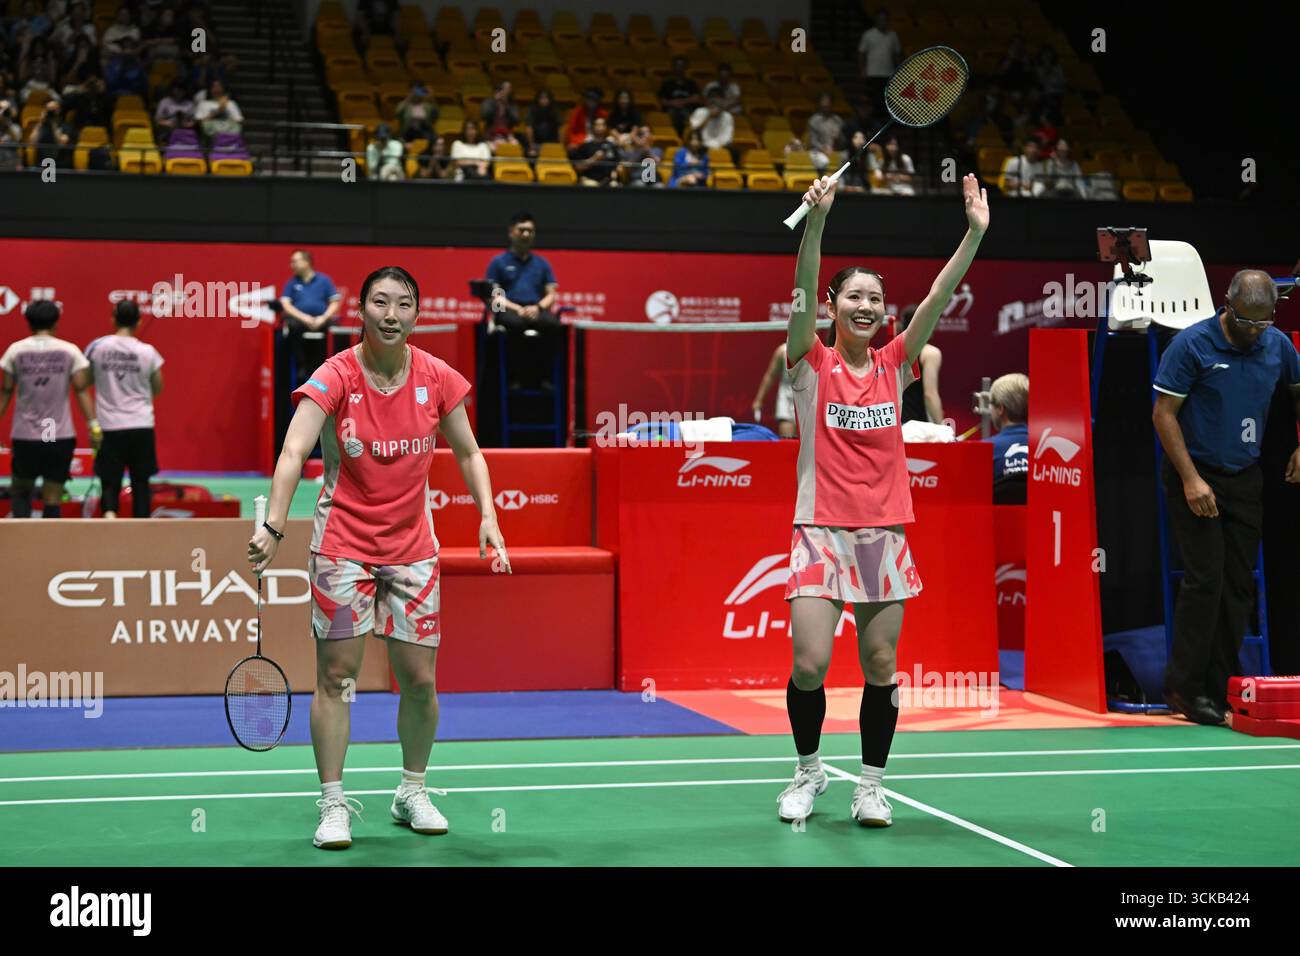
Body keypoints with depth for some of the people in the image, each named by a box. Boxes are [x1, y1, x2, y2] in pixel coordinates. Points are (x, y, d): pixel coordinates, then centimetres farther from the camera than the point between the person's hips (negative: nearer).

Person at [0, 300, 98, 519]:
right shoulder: (69, 351, 0)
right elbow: (81, 389, -6)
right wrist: (94, 425, -6)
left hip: (25, 435, 1)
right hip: (61, 436, 0)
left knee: (21, 491, 16)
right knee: (52, 499, 5)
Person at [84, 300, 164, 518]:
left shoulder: (97, 347, -2)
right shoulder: (148, 352, -4)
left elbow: (87, 380, 11)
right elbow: (157, 389, 8)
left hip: (109, 427, 0)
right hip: (141, 426, 0)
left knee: (110, 482, 8)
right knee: (140, 483, 10)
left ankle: (109, 514, -20)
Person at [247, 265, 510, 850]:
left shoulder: (438, 379, -4)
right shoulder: (334, 379, -14)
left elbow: (468, 453, 9)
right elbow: (293, 453, -26)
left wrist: (488, 516, -5)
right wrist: (273, 526, -41)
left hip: (412, 547, 3)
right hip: (342, 544, -3)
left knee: (420, 679, 4)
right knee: (336, 675, -3)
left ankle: (412, 793, 25)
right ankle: (333, 805, 10)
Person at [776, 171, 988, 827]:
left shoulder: (894, 365, 7)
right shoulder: (811, 364, -1)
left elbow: (938, 298, -3)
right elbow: (803, 295, -17)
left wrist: (975, 233, -13)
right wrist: (816, 221, -32)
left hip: (884, 535, 3)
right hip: (821, 532, -3)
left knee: (881, 669, 4)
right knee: (810, 664, -9)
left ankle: (871, 783, 19)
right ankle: (808, 769, 16)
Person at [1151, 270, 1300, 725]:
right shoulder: (1191, 344, -12)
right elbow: (1163, 413, -11)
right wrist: (1191, 479, -16)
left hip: (1246, 479, 5)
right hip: (1195, 476, -5)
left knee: (1239, 585, 4)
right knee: (1205, 580, -11)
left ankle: (1222, 688, 12)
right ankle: (1184, 687, -1)